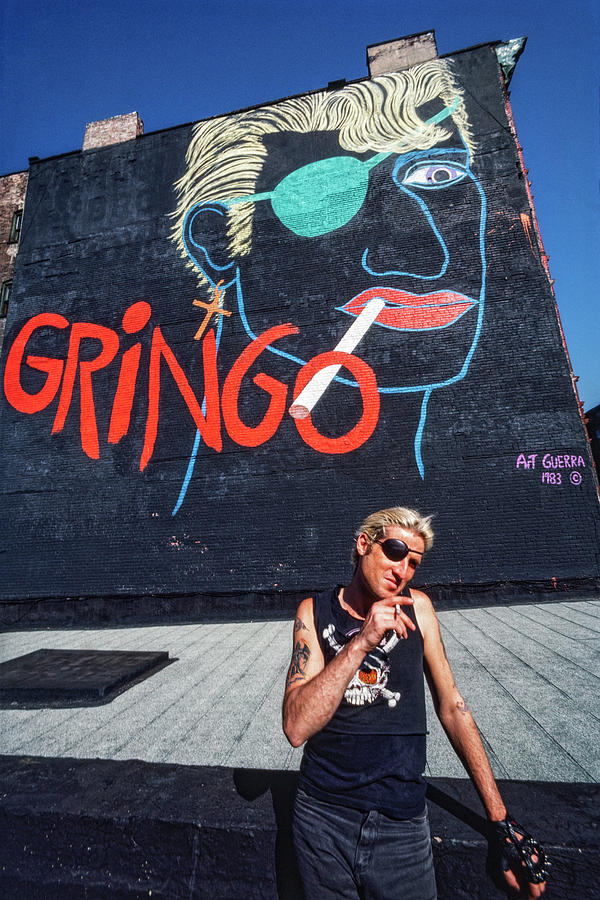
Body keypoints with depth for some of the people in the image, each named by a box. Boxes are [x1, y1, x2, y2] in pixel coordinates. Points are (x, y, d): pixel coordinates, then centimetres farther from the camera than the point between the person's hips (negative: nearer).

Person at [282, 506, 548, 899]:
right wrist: (361, 643, -30)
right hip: (322, 816, 0)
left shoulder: (417, 607, -7)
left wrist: (501, 820, 0)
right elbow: (296, 728, -20)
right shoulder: (314, 612, -12)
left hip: (402, 822, 1)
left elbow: (452, 707, 1)